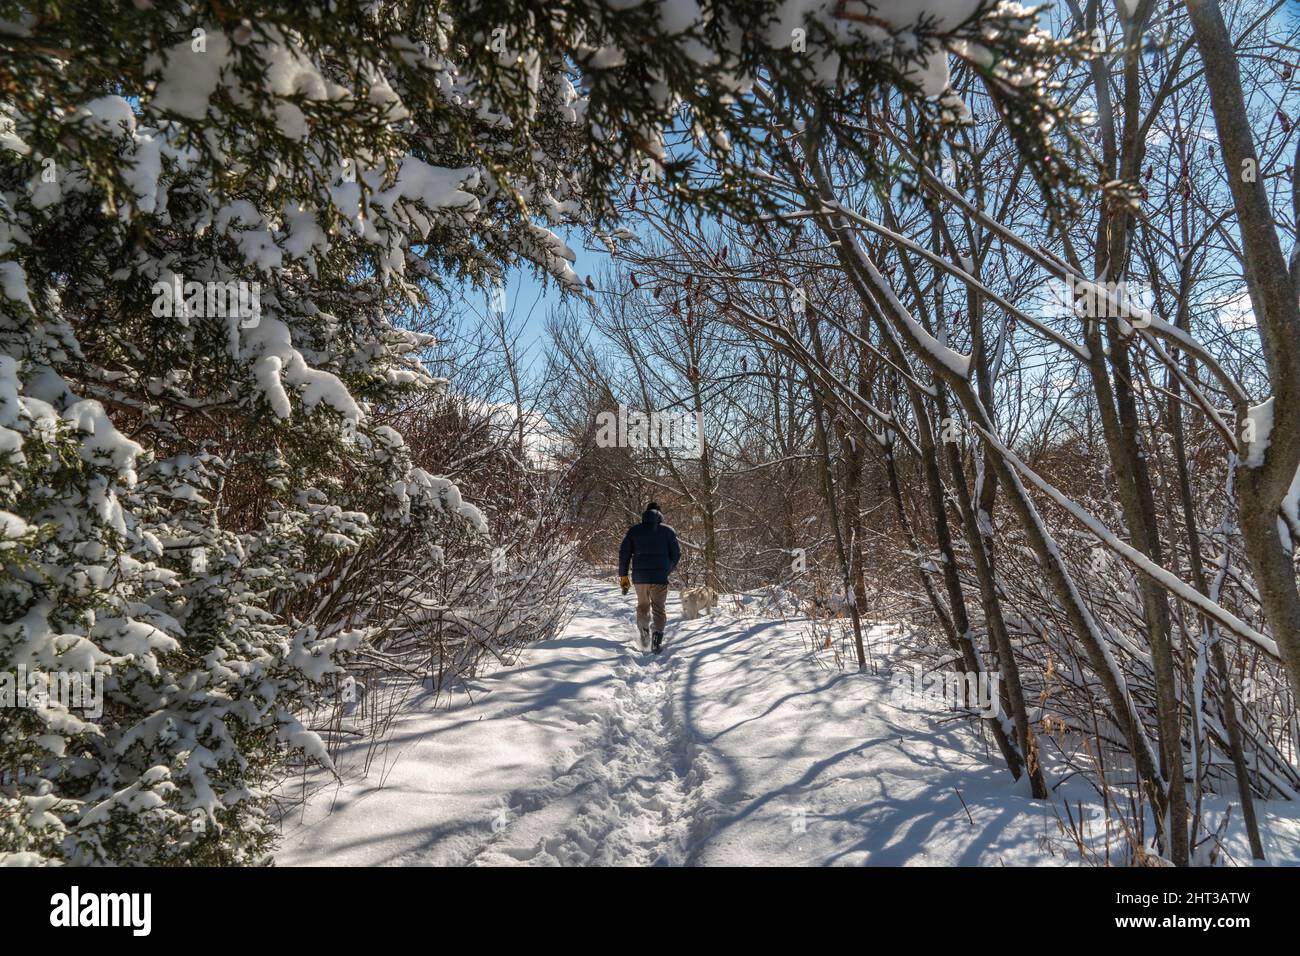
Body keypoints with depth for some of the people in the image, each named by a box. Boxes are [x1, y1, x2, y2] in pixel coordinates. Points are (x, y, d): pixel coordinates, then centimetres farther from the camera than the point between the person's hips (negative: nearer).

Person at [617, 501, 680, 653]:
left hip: (640, 576, 1)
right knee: (658, 607, 4)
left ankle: (644, 631, 3)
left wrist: (623, 576, 7)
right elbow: (676, 554, 5)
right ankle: (657, 638, -13)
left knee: (642, 605, 19)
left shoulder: (634, 530, 8)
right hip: (660, 577, -1)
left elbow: (624, 553, 3)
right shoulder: (668, 530, 5)